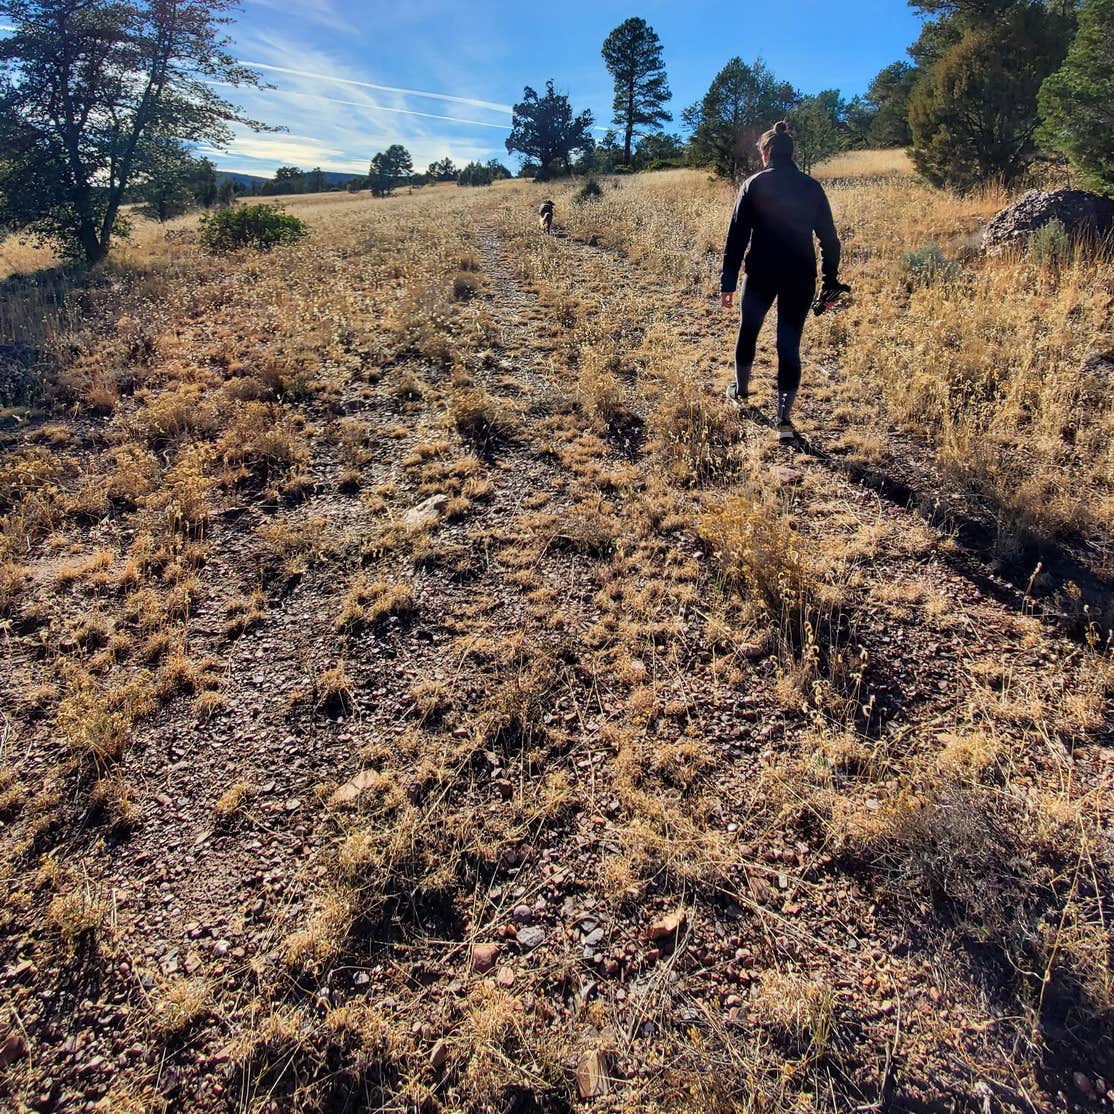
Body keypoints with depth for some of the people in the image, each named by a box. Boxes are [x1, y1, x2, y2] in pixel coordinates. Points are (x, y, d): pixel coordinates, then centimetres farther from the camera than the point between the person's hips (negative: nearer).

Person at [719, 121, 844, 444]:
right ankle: (785, 418, -6)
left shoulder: (754, 185, -2)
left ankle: (740, 390, 41)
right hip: (801, 277, 2)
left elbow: (737, 237, -6)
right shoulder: (811, 187, 5)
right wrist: (830, 280, 11)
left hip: (761, 275, -1)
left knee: (747, 332, 21)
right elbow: (829, 238, 5)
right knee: (789, 344, 3)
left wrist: (728, 282, -5)